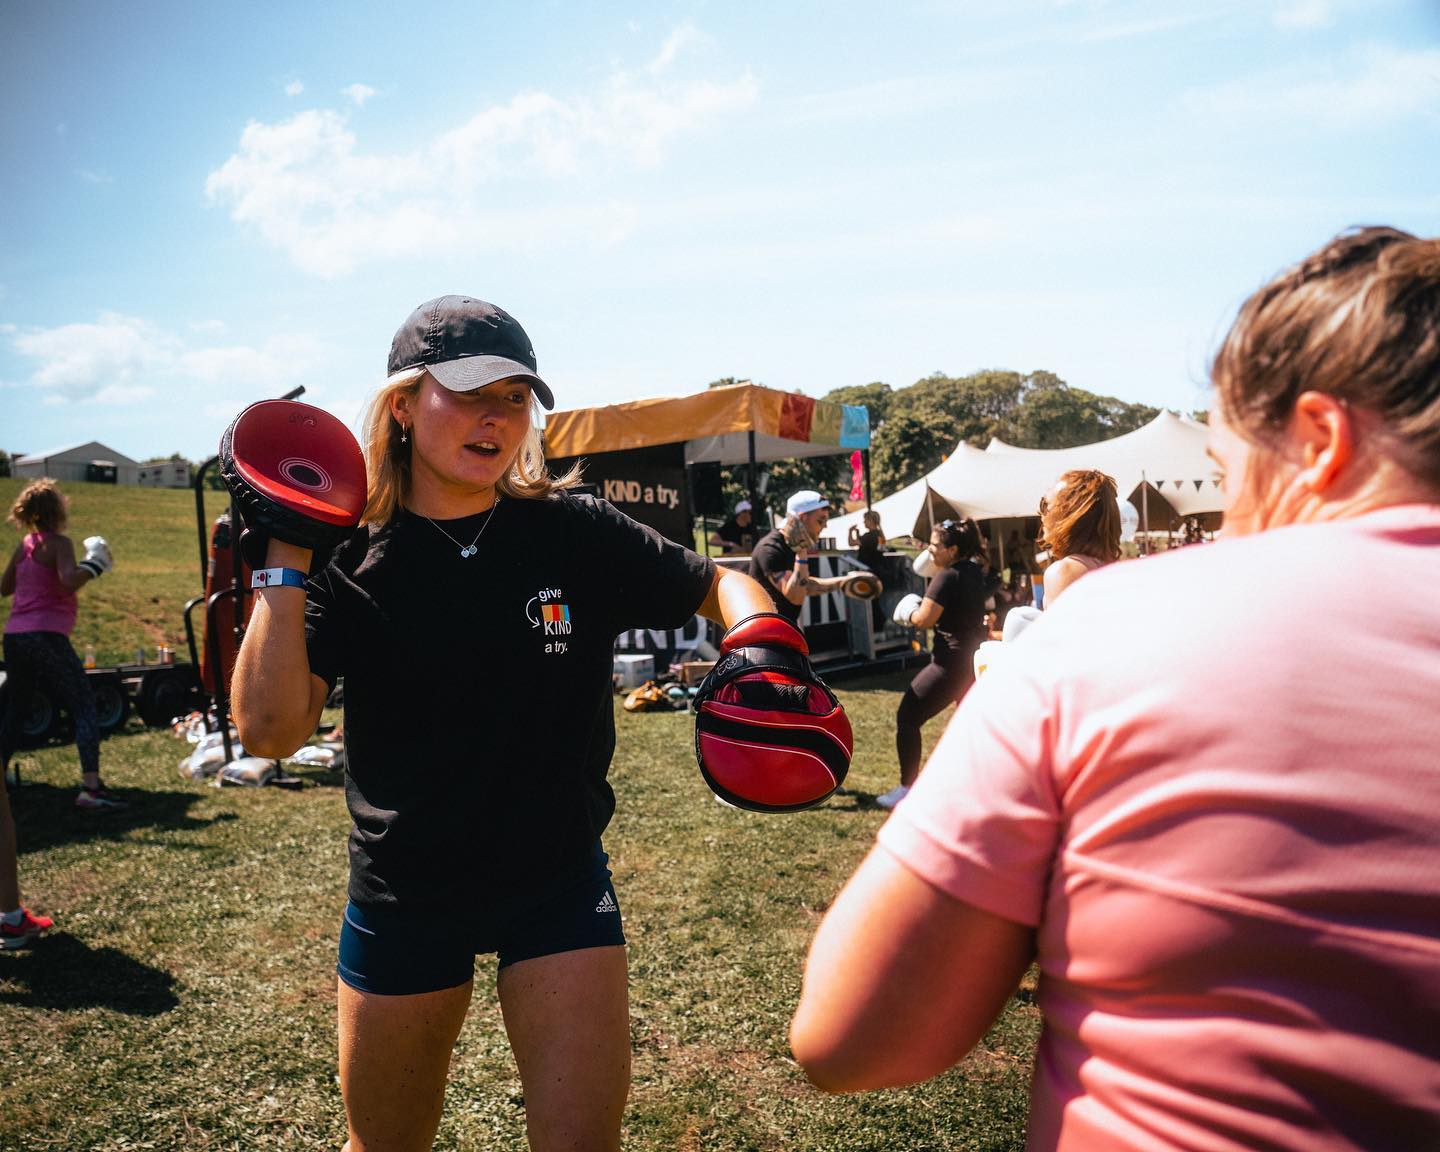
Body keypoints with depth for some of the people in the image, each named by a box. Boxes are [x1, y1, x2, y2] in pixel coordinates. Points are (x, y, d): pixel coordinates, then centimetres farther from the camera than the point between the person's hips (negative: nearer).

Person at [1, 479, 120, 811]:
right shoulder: (59, 543, -8)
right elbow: (69, 581, -25)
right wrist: (95, 564, -10)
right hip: (46, 637, -8)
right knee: (85, 708, -5)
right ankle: (91, 786, -14)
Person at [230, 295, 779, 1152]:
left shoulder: (575, 535, -10)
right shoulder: (350, 560, -10)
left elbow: (721, 585, 0)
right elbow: (271, 730, -20)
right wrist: (284, 561, -21)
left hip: (560, 886, -1)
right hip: (402, 896, 1)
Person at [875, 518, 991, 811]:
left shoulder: (947, 576, -16)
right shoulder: (976, 572, 9)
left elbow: (924, 619, -18)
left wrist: (910, 613, 4)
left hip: (952, 662, -9)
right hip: (977, 658, 9)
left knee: (907, 717, -1)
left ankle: (907, 788, 1)